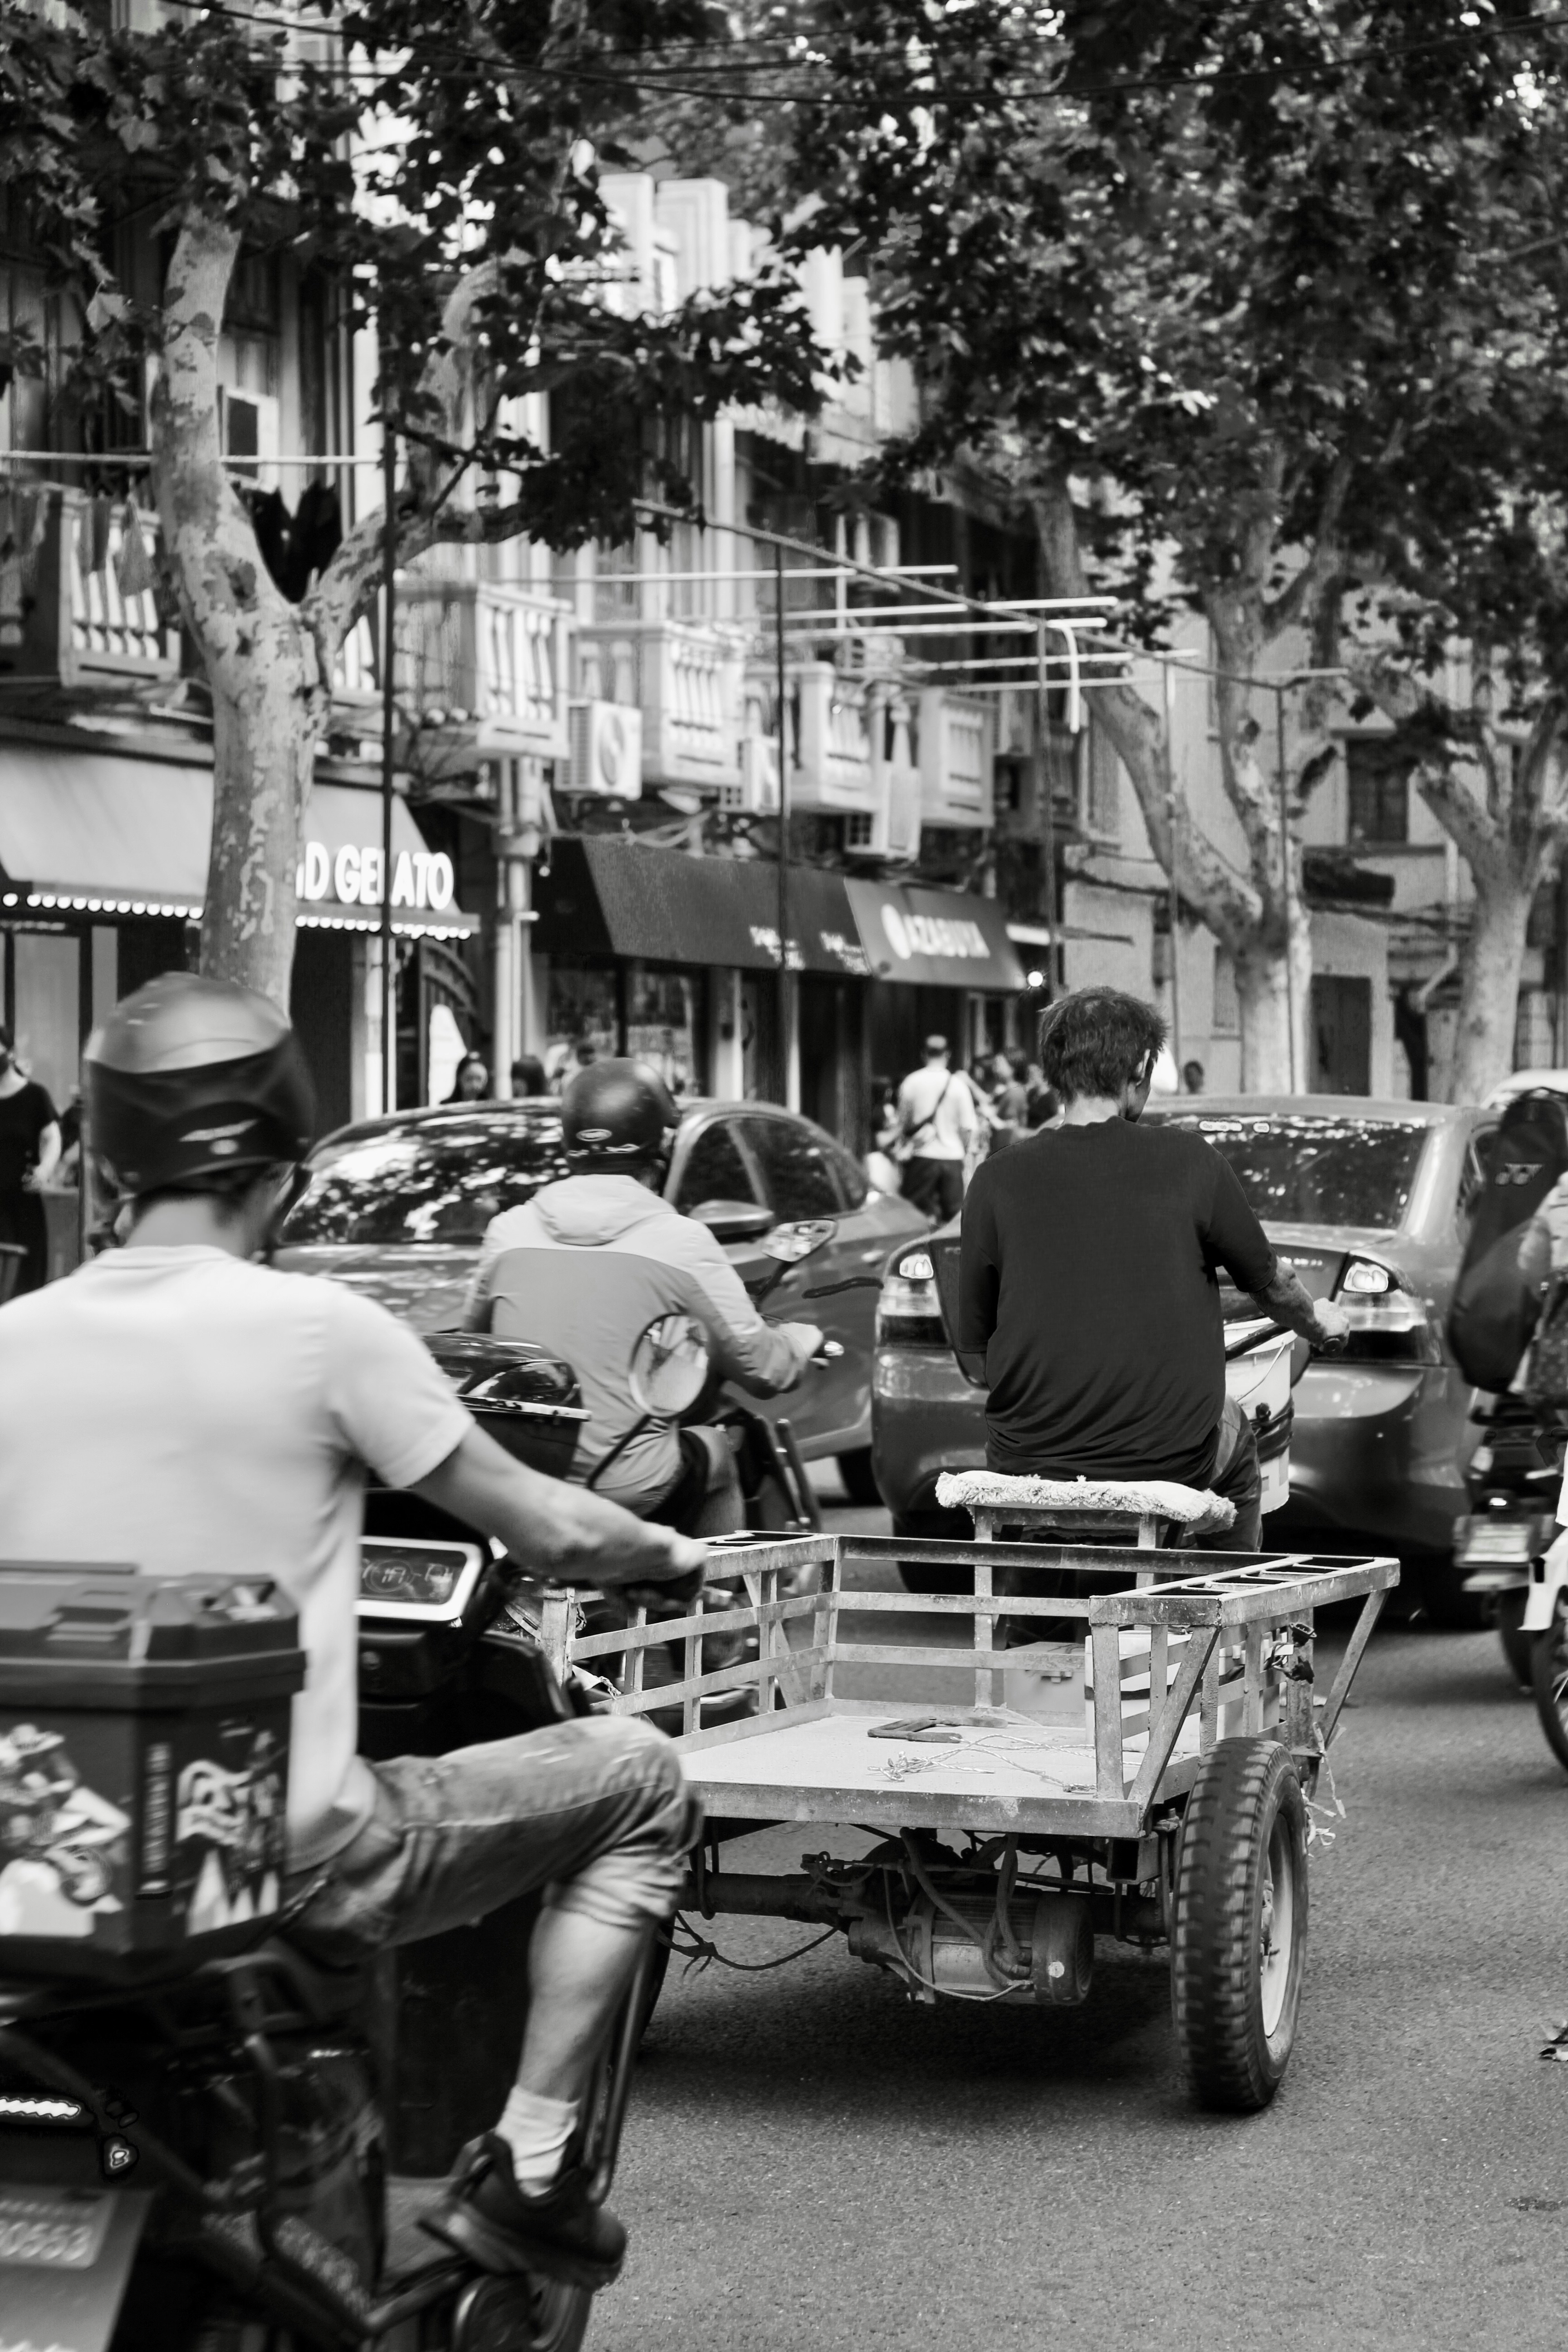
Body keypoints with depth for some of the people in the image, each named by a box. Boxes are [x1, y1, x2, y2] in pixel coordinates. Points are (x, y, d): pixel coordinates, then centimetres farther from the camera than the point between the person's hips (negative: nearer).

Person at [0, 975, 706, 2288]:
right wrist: (670, 1556, 16)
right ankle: (524, 2169, 9)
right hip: (296, 1860, -5)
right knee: (638, 1781, 12)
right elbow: (553, 1535, -6)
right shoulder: (321, 1330, -12)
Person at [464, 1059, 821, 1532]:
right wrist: (803, 1339, 21)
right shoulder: (680, 1241, -5)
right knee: (715, 1452, 26)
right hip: (630, 1486, -3)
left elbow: (472, 1332, 20)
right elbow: (761, 1366, -1)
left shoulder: (508, 1230, 4)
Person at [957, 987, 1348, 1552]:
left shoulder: (998, 1181, -5)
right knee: (1236, 1437, 31)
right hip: (1169, 1459, 0)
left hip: (1028, 1461, 1)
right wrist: (1317, 1322, 32)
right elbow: (1266, 1282, 10)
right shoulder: (1190, 1162, -6)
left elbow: (974, 1341, 3)